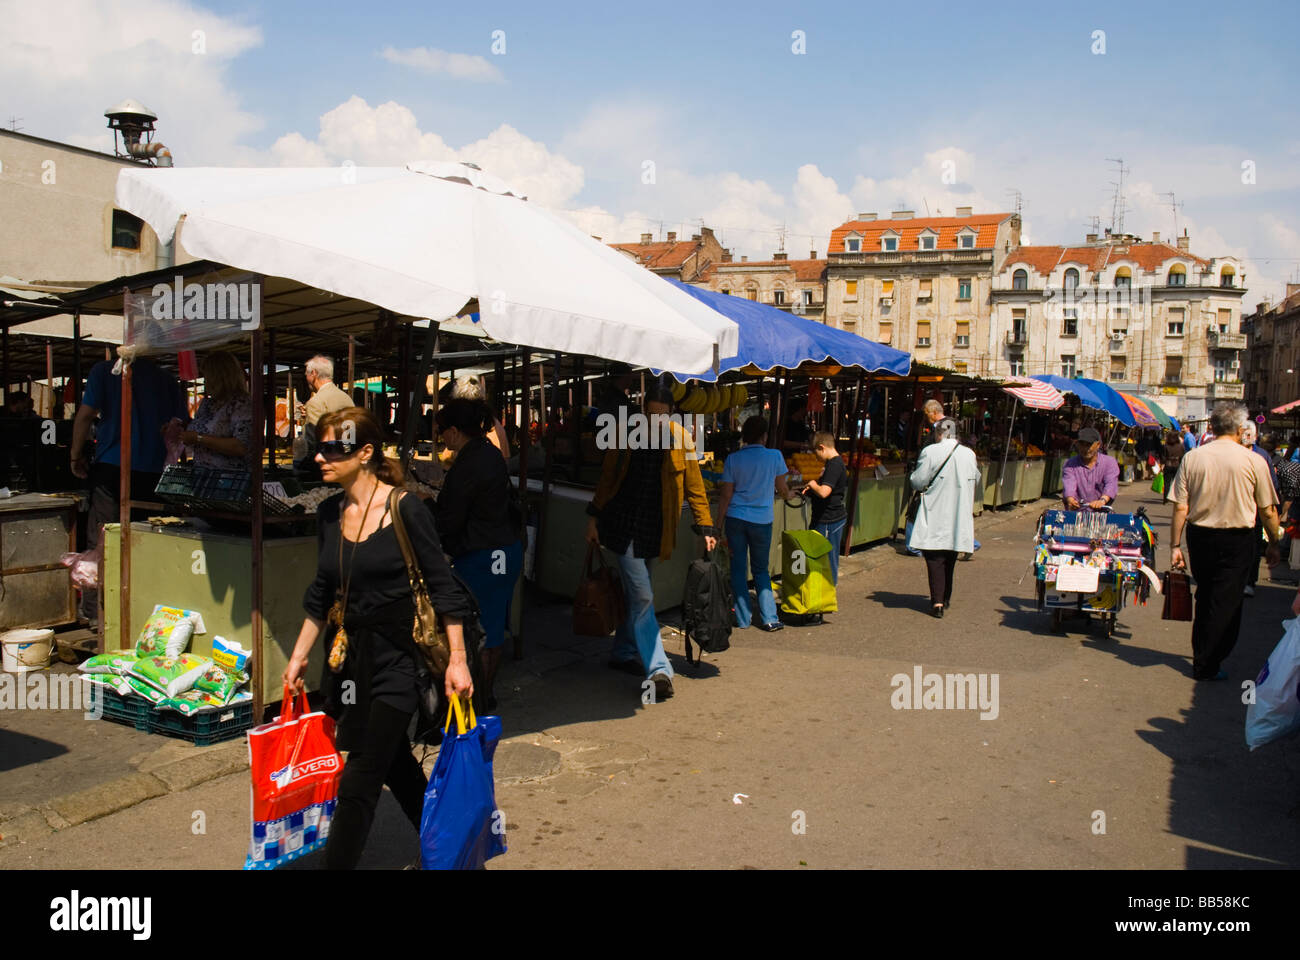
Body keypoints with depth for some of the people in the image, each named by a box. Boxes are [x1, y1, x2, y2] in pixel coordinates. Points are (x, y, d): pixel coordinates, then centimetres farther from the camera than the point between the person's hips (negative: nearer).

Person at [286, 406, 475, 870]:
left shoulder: (404, 509, -15)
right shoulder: (329, 513, 4)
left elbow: (443, 587, -11)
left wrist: (457, 661, -12)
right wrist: (299, 655, 16)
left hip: (397, 661, -6)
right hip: (350, 657, 6)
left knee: (358, 785, -4)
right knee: (398, 769, 18)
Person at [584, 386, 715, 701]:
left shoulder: (680, 440, -2)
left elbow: (694, 486, 1)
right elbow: (607, 477, 6)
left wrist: (705, 528, -3)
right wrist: (593, 517, 7)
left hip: (655, 529, 2)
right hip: (624, 524, -2)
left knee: (634, 592, 15)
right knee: (642, 595, -9)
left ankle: (623, 653, 32)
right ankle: (658, 669, -10)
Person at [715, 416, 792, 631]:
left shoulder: (733, 459, -2)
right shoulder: (775, 456, -3)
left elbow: (725, 495, -2)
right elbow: (782, 488, 10)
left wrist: (719, 525, 3)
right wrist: (788, 495, 33)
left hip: (735, 519, 0)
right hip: (761, 520, 0)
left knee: (738, 569, 9)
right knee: (761, 570, 12)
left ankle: (743, 618, 10)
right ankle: (769, 619, 6)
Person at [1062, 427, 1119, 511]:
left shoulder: (1109, 462, 7)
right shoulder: (1070, 464, 8)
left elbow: (1111, 484, -12)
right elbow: (1069, 484, -11)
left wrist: (1102, 500, -33)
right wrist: (1070, 500, -34)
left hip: (1101, 511, 0)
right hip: (1076, 512, 1)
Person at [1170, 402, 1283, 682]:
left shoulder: (1192, 458, -4)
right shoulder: (1253, 461, -9)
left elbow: (1180, 507, -5)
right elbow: (1268, 512, -3)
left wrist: (1175, 546, 1)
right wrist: (1274, 544, 11)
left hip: (1199, 535, 3)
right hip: (1237, 540, -3)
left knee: (1205, 598, 20)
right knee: (1226, 603, 5)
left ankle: (1201, 656, 31)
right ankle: (1206, 666, 7)